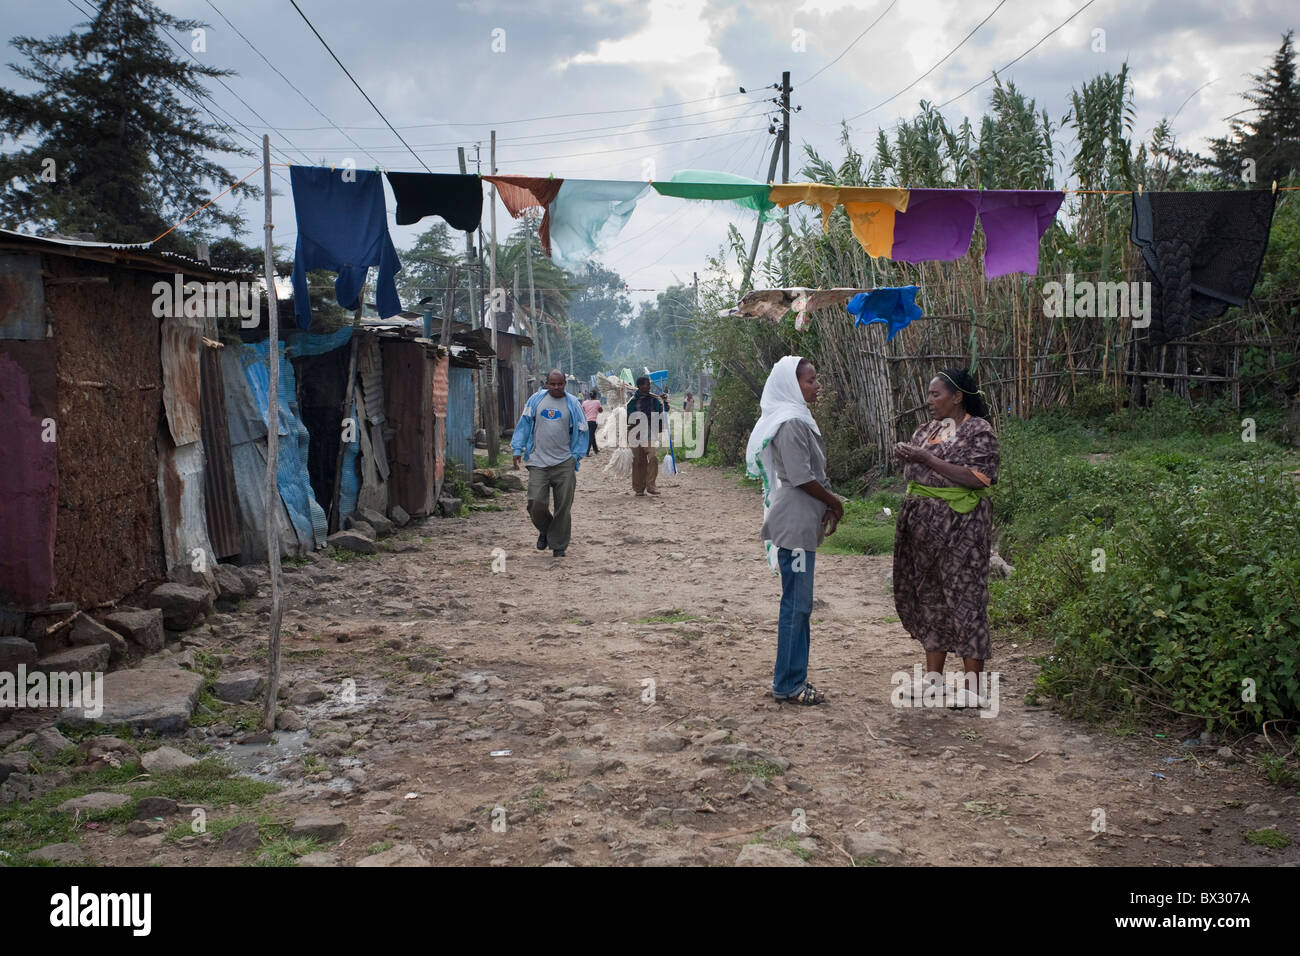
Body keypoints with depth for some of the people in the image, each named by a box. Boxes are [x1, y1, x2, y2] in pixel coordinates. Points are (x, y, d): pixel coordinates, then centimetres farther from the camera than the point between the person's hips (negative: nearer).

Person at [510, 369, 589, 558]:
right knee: (536, 504, -8)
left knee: (563, 507, 0)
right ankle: (545, 530, 23)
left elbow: (581, 431, 10)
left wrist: (575, 457, 2)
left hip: (564, 464, 0)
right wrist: (517, 450, 7)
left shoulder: (573, 404, 3)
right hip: (538, 462, 0)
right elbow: (524, 424, 13)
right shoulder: (536, 400, 6)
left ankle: (558, 546, 15)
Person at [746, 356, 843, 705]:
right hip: (795, 524, -10)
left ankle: (793, 679, 21)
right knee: (796, 604, -4)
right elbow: (801, 477, -20)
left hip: (801, 523, 10)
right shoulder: (792, 422, -16)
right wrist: (834, 503, -6)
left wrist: (826, 506, 8)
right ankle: (788, 684, 4)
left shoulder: (795, 418, 16)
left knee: (799, 604, 14)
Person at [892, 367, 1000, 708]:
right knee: (929, 595, 11)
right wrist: (906, 453, -4)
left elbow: (976, 478, -19)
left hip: (959, 526, -8)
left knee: (964, 595, -5)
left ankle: (972, 688, 1)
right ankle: (934, 677, 21)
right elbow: (914, 472, 18)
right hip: (923, 526, 8)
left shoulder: (979, 431, -8)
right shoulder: (929, 428, 14)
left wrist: (928, 460, -21)